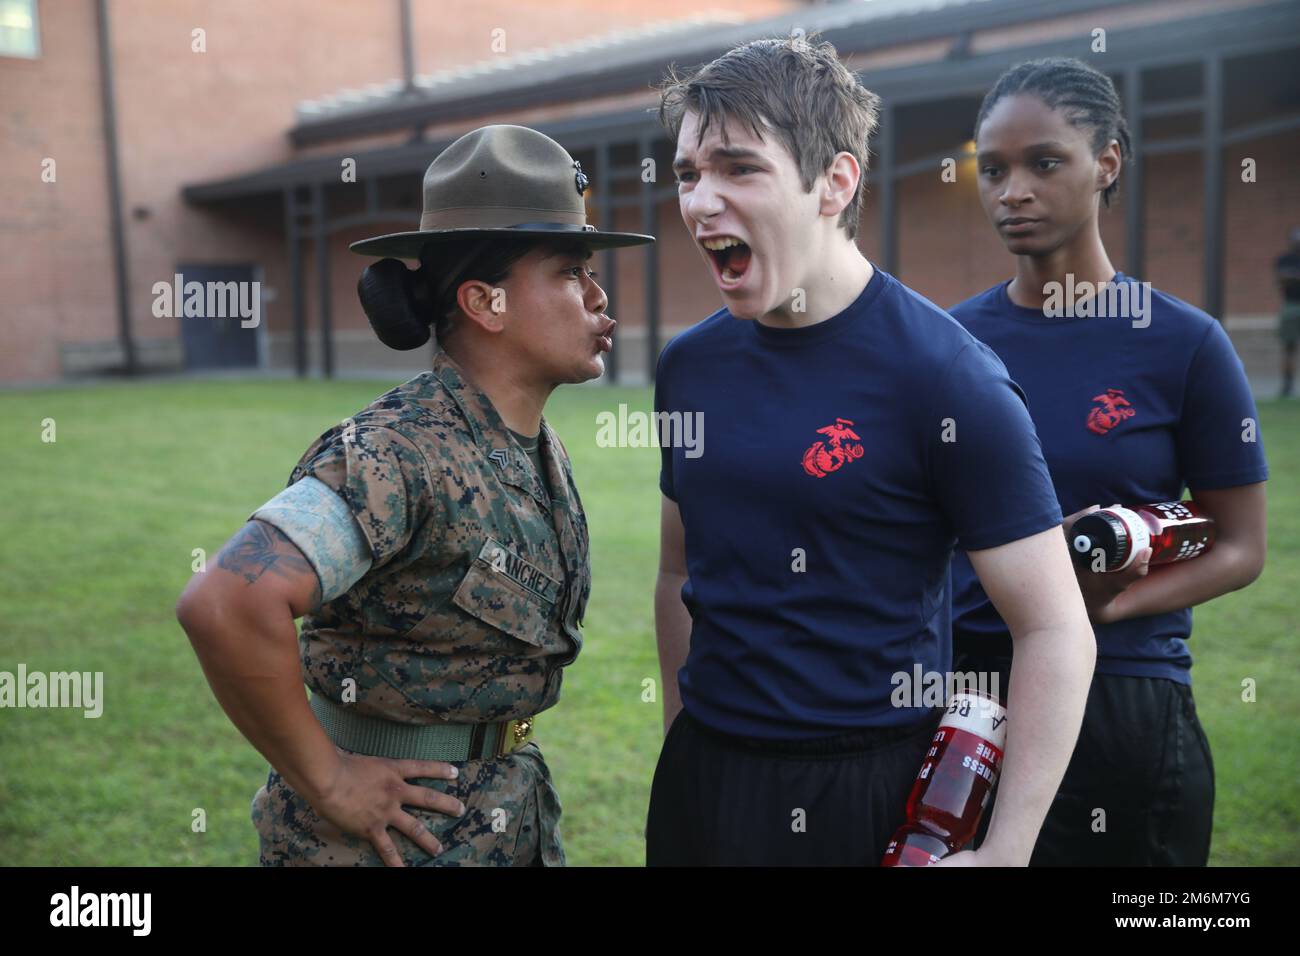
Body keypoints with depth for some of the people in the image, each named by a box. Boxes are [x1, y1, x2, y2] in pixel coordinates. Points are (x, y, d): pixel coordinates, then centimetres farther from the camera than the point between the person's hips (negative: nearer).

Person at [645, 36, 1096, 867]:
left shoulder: (946, 375, -15)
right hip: (702, 775, 5)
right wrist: (682, 739, 13)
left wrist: (1005, 850, -16)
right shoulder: (690, 364, 1)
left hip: (872, 794, -5)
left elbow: (1057, 631, -14)